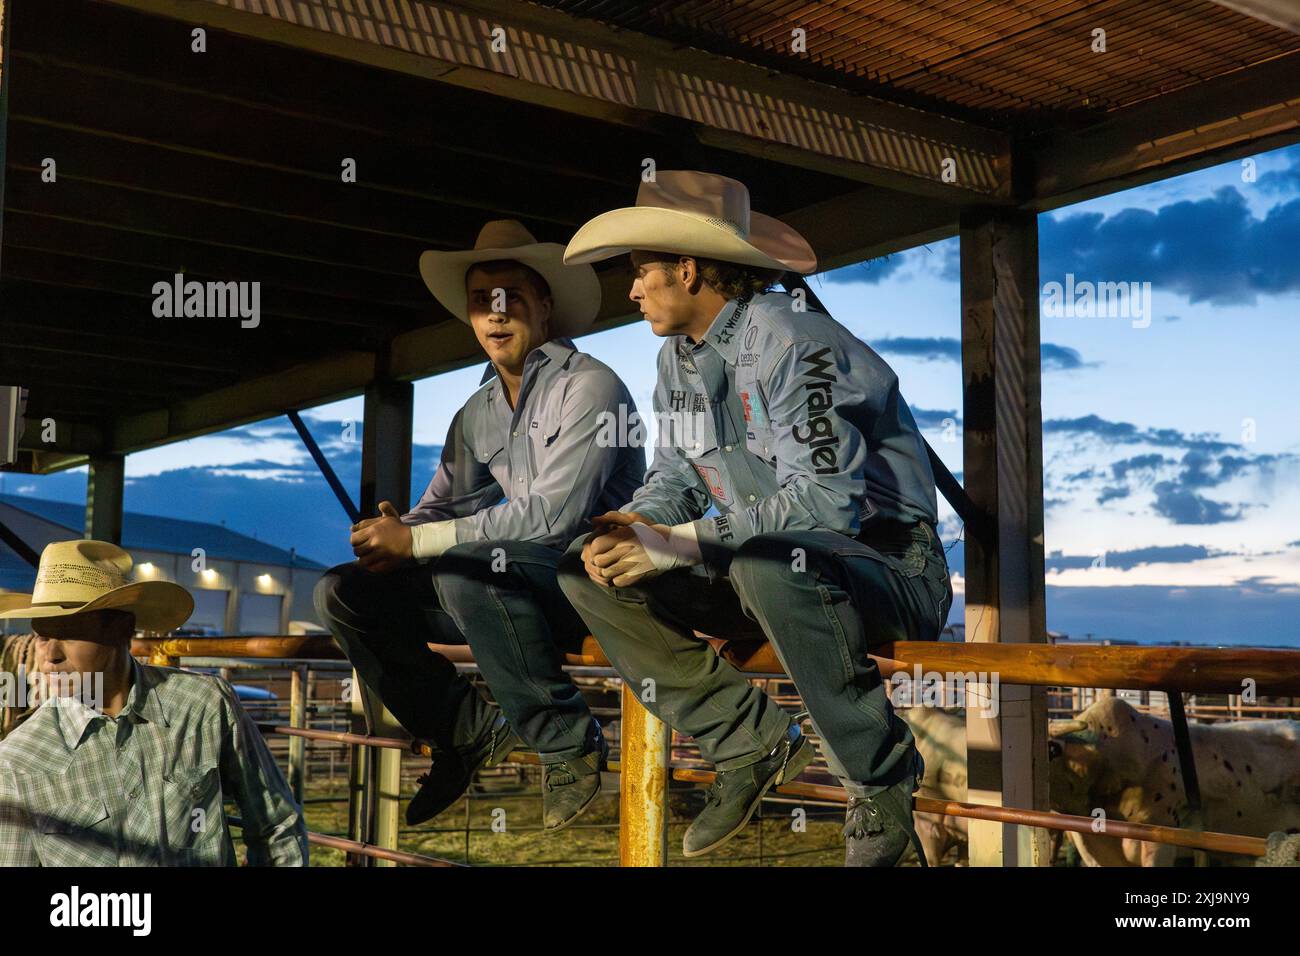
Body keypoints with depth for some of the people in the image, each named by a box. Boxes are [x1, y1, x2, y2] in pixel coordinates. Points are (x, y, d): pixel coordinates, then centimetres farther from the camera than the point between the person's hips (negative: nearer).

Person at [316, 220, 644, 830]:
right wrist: (395, 533, -13)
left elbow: (552, 515, -22)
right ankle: (469, 730, 5)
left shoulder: (587, 387, -11)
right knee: (341, 594, -3)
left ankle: (568, 742, -18)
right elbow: (439, 505, 12)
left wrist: (416, 541, -21)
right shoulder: (477, 412, 13)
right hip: (507, 589, 7)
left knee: (463, 565, -36)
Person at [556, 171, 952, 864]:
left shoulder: (789, 342, -19)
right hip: (762, 566, 8)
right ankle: (750, 744, -1)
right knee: (585, 569, -4)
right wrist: (632, 526, -12)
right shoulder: (678, 355, 8)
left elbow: (826, 500, -28)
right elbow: (676, 478, 12)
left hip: (886, 566, -8)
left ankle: (880, 777, -19)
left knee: (768, 564, -42)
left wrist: (680, 544, -27)